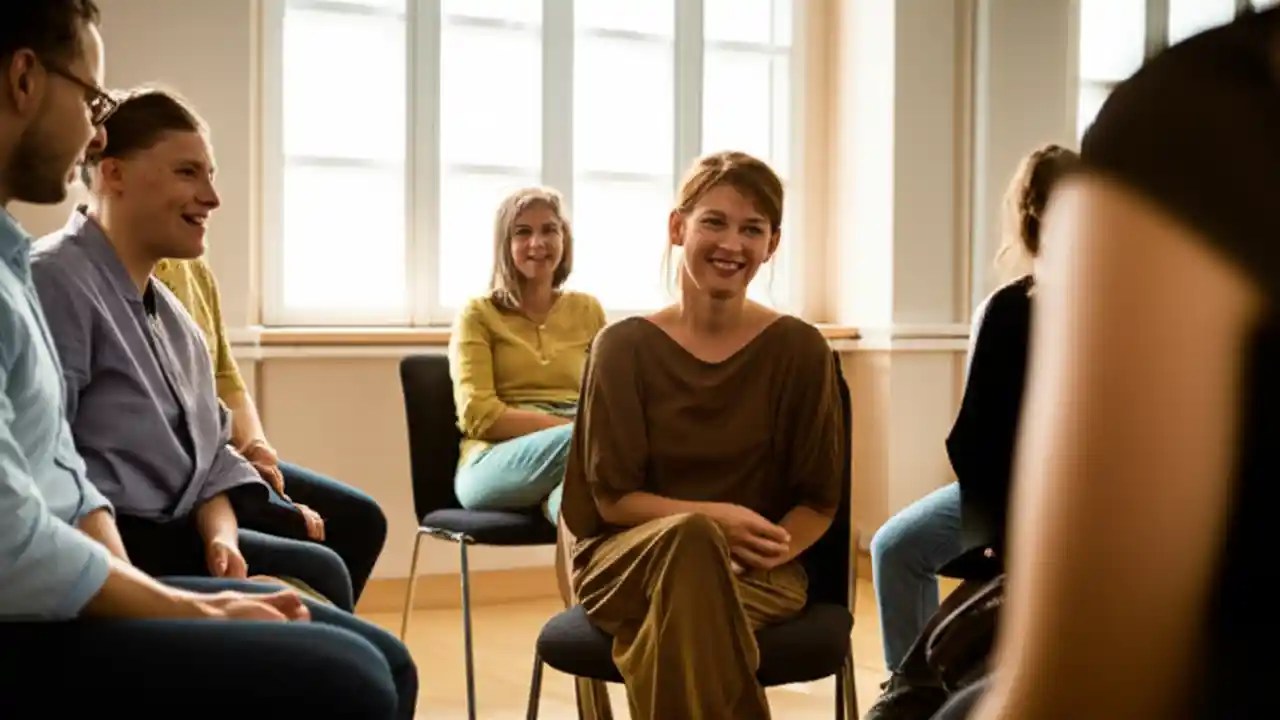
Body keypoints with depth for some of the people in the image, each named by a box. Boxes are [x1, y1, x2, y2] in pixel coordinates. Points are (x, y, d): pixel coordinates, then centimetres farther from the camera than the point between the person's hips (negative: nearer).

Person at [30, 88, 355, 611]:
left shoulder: (169, 312, 17)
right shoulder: (55, 281, -13)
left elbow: (208, 455, 15)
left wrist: (221, 536, -5)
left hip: (173, 530, 9)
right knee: (311, 578, -16)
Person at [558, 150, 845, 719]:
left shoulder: (798, 348, 1)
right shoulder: (624, 346, 0)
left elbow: (817, 500, 3)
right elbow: (612, 496, -4)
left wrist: (769, 549, -18)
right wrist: (716, 520, -21)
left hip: (758, 575, 0)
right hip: (628, 562, 0)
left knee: (678, 613, -37)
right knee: (691, 536, -37)